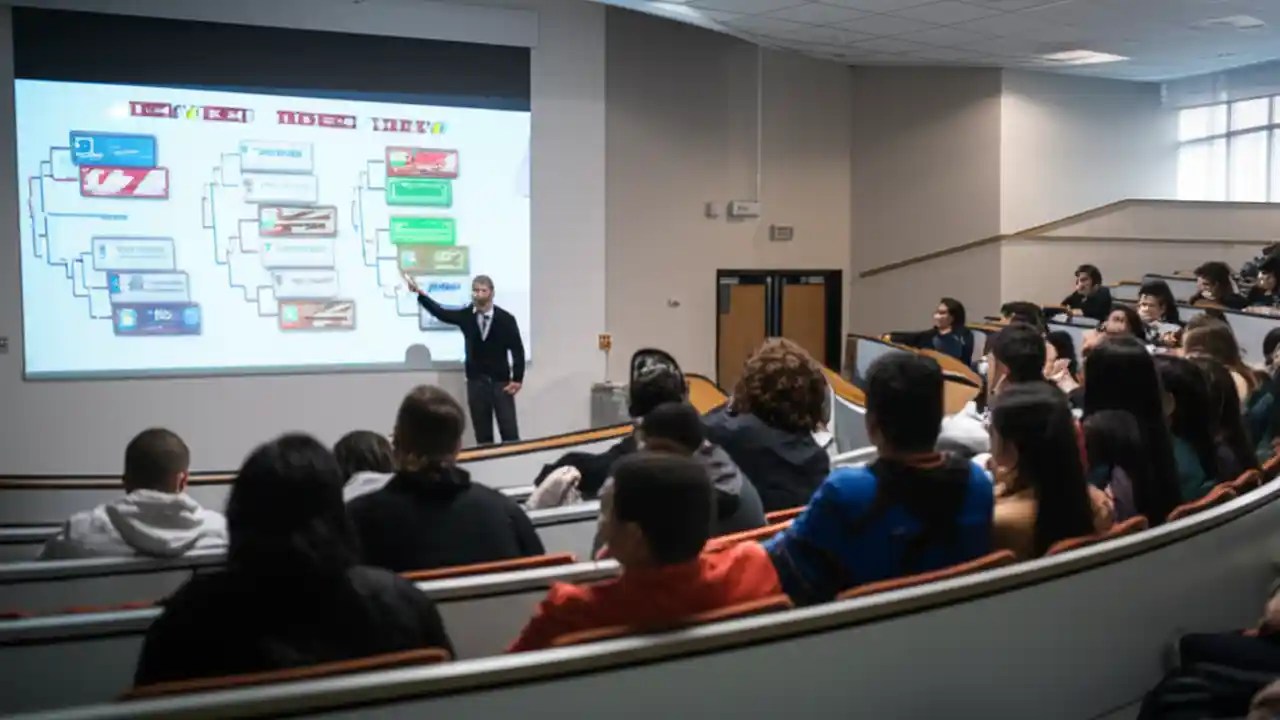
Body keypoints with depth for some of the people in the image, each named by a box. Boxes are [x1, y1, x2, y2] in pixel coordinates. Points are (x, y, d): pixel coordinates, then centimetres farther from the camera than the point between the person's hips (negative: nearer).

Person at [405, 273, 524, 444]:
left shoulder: (505, 318, -9)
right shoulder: (466, 315, 1)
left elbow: (517, 350, -6)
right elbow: (441, 313, -3)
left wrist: (517, 379, -9)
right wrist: (420, 293, -15)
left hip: (501, 382, -3)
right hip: (475, 382, 3)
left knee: (509, 432, -1)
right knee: (482, 434, 8)